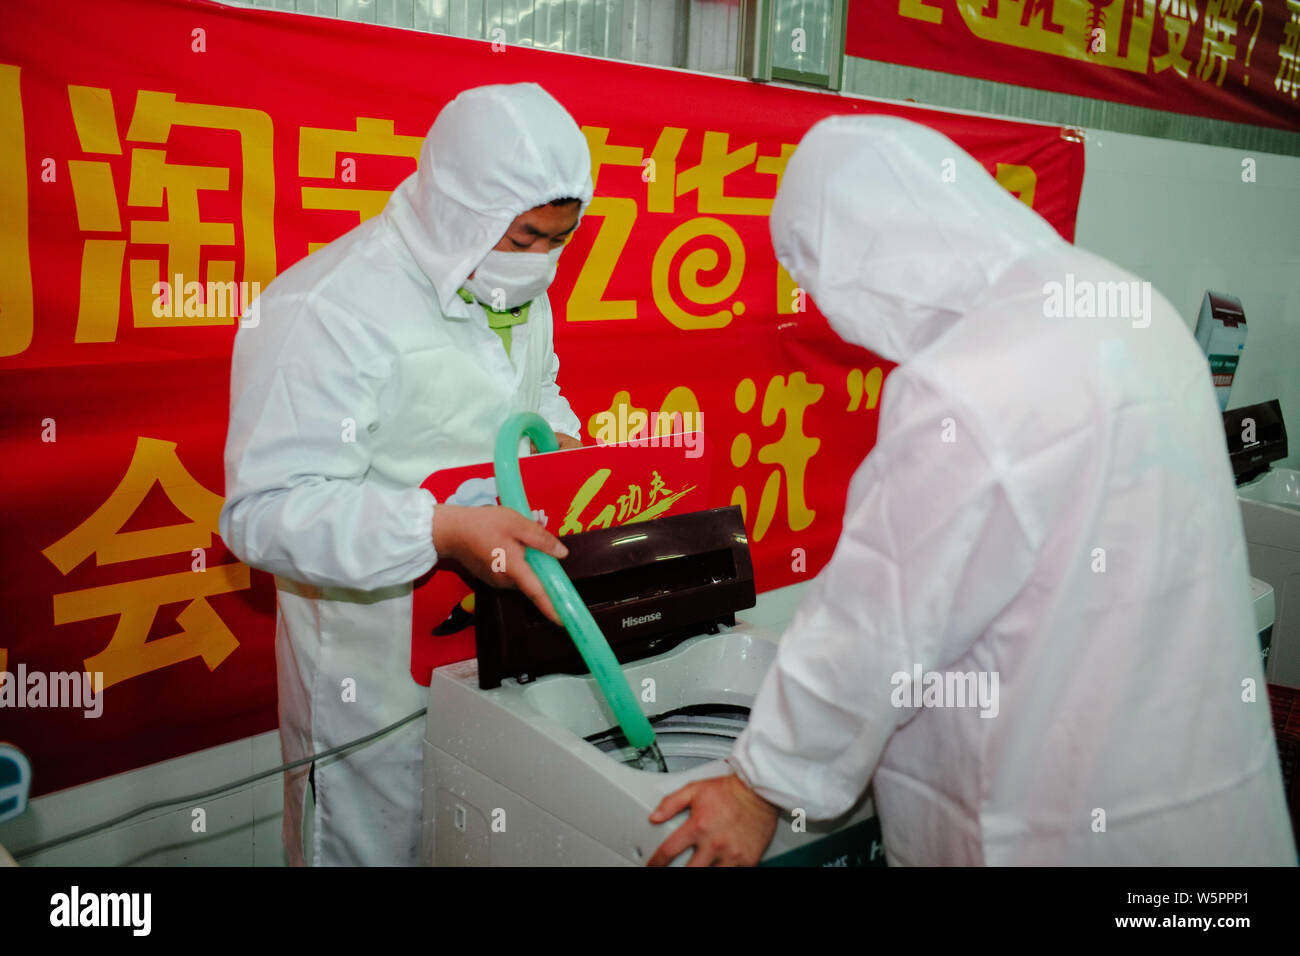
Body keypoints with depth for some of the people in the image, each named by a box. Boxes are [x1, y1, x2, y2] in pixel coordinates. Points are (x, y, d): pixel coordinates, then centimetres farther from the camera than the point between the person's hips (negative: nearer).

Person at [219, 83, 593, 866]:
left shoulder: (518, 288, 4)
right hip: (379, 665, -7)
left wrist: (557, 443, 0)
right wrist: (442, 530, -40)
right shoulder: (330, 308, -24)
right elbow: (268, 509, -28)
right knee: (380, 845, 12)